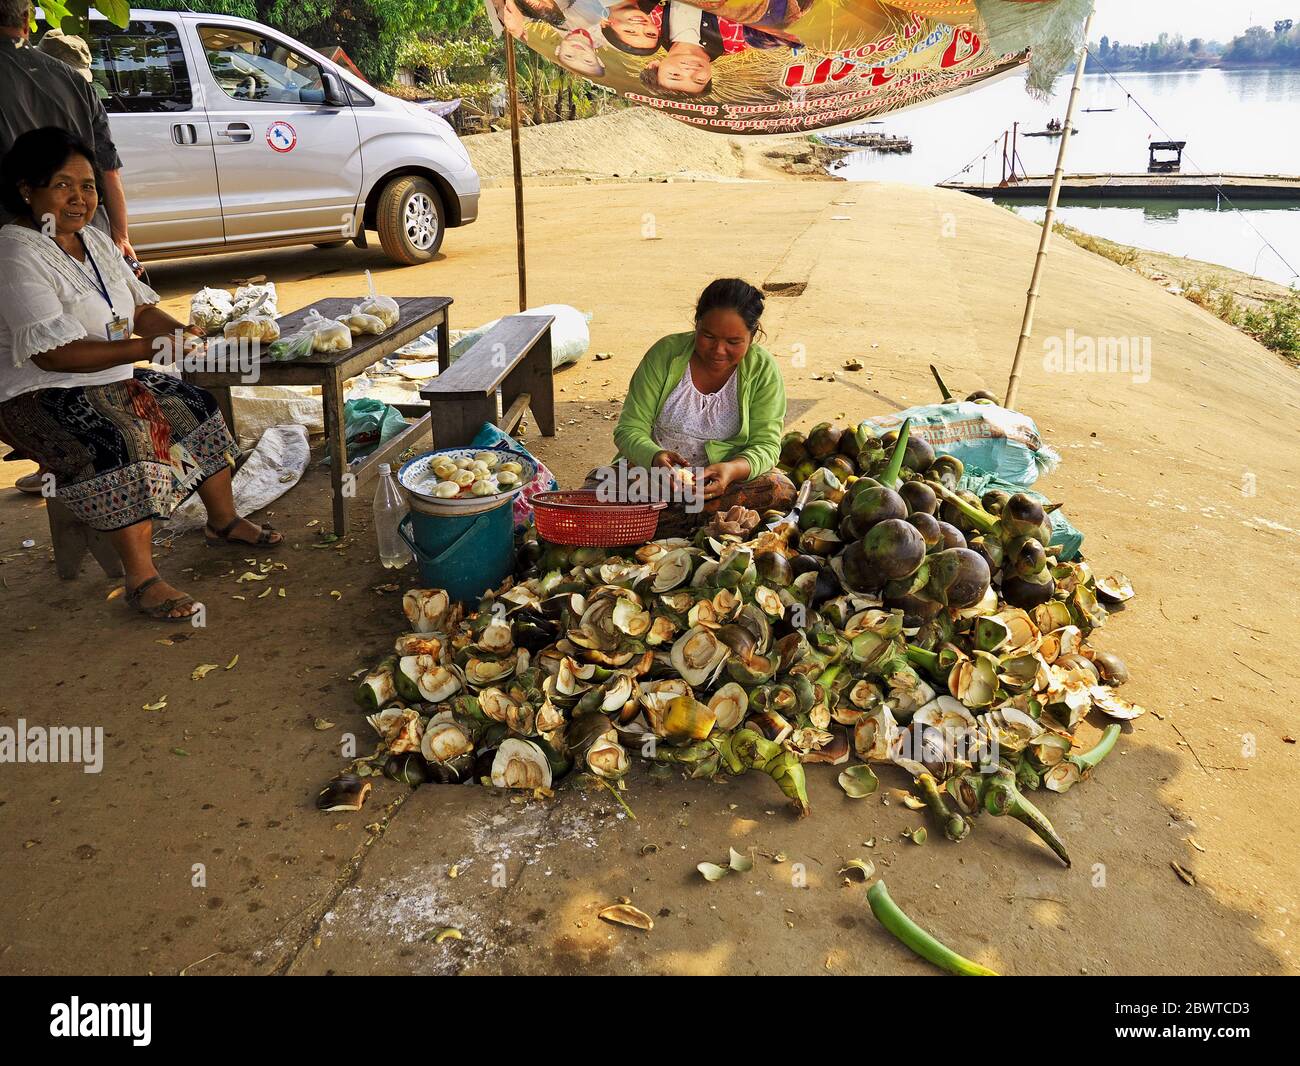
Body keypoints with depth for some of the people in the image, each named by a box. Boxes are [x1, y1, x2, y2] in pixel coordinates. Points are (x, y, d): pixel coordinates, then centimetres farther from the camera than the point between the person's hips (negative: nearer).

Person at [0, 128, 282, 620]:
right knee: (123, 443, -32)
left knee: (198, 408, 2)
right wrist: (151, 347, -31)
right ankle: (141, 579, -27)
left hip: (113, 380, 9)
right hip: (41, 397, -9)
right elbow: (53, 354, -26)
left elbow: (141, 309, 11)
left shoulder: (94, 241, 9)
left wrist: (182, 332, -12)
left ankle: (223, 520, 17)